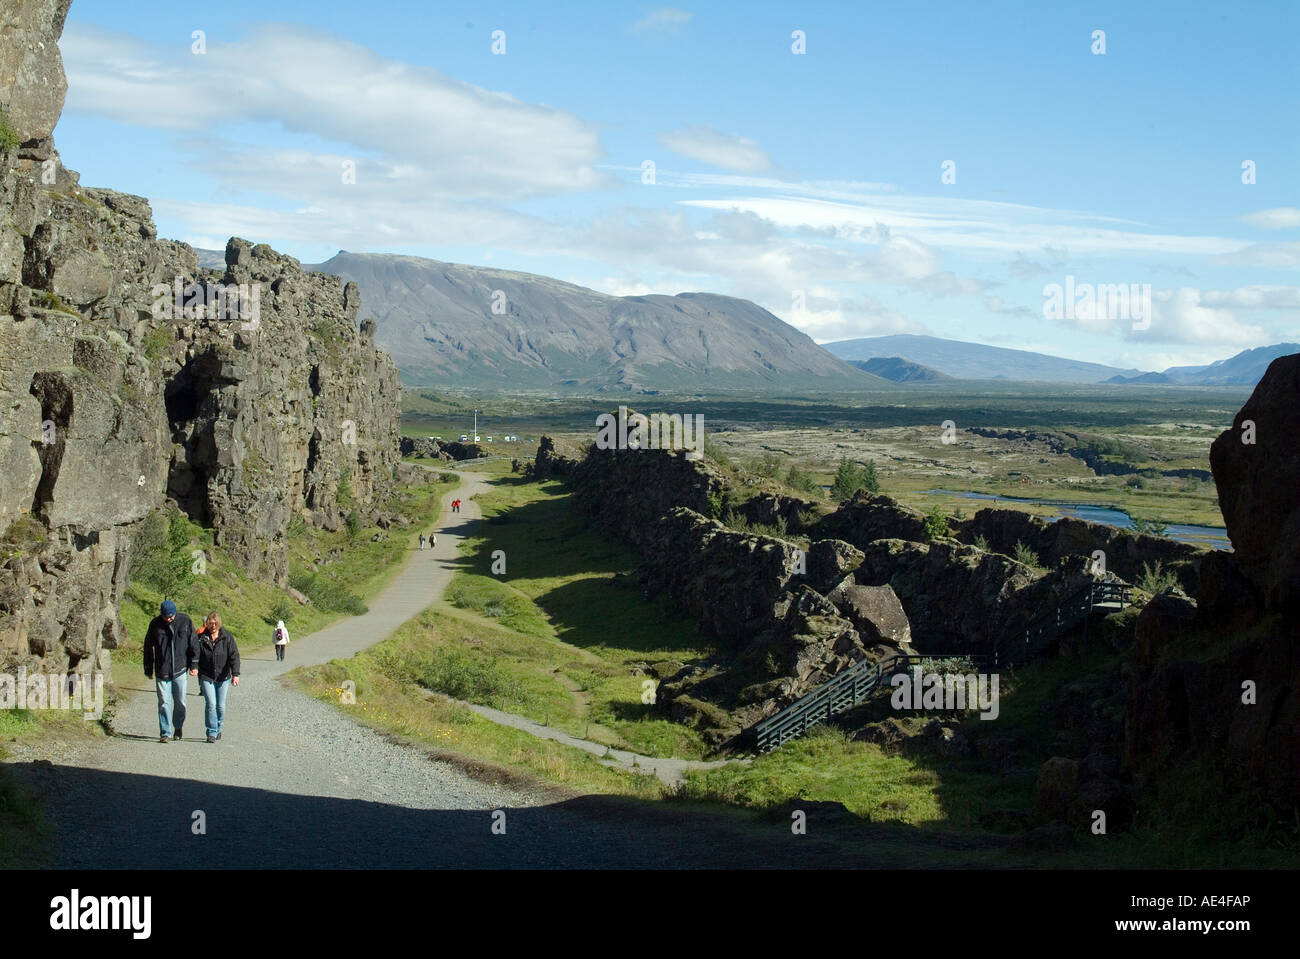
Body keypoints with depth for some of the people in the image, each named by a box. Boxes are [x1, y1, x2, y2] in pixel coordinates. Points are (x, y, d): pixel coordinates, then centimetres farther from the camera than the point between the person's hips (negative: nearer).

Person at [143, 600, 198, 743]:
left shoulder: (185, 621, -3)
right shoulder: (155, 624, -2)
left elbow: (193, 643, 5)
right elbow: (148, 647, 7)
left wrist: (193, 665, 3)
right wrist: (148, 670, 7)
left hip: (180, 670, 0)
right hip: (161, 672, 0)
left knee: (180, 702, 7)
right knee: (164, 703, -3)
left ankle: (178, 727, 28)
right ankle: (165, 733, 1)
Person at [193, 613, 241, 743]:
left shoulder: (227, 637, -4)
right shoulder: (201, 637, -2)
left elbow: (234, 656, -8)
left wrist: (235, 674, -18)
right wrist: (193, 668, -17)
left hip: (223, 677, 1)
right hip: (206, 677, -1)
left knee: (221, 706, 6)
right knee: (211, 704, -11)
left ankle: (218, 729, 28)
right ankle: (211, 733, -5)